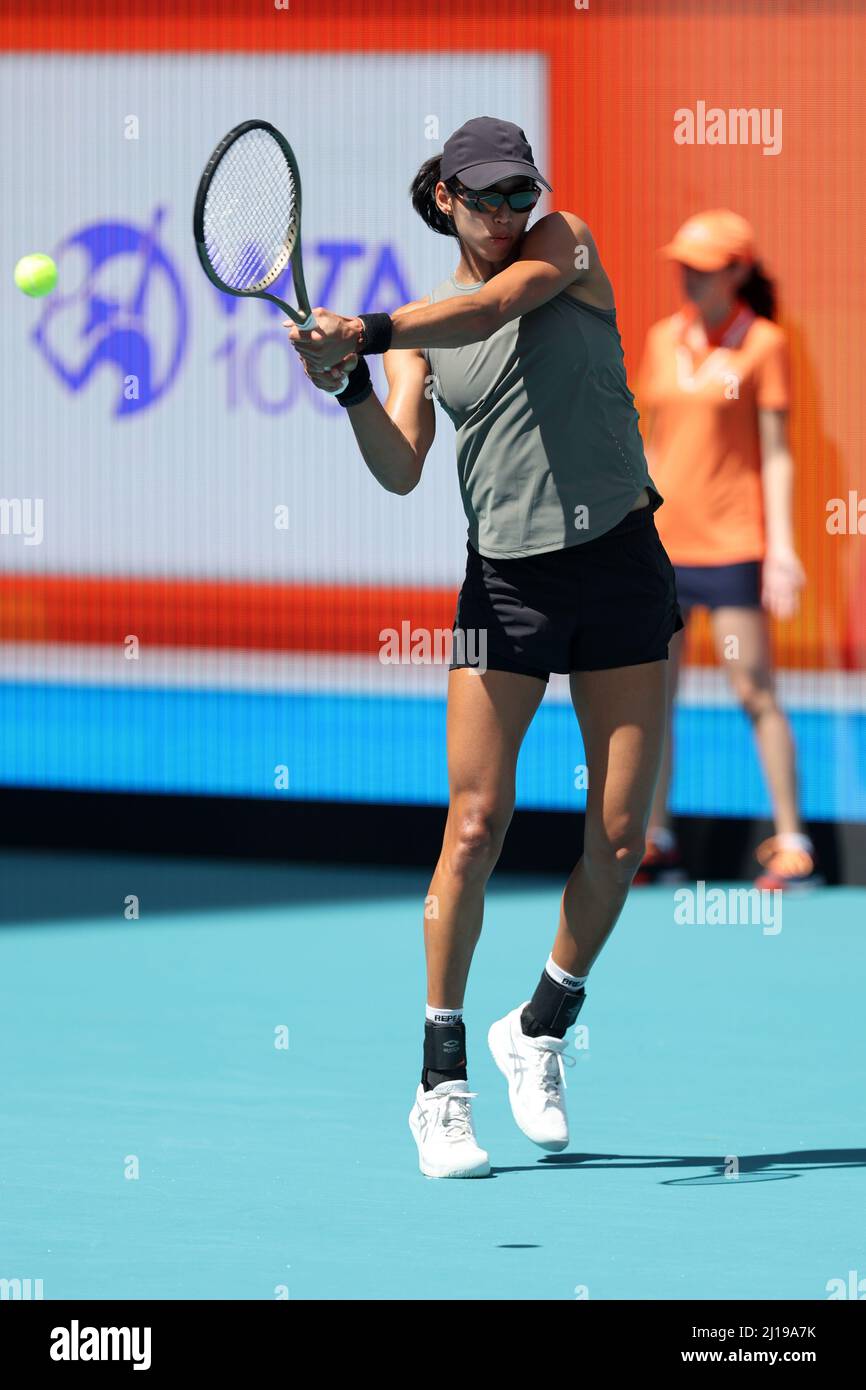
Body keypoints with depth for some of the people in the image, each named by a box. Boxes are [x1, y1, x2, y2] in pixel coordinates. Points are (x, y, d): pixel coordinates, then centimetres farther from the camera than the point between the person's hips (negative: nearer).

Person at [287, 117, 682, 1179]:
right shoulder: (417, 334, 6)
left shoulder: (566, 248, 2)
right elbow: (400, 470, -6)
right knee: (476, 826, -10)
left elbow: (494, 304, -20)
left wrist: (369, 331, -32)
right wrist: (350, 385, -24)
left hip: (620, 563, 0)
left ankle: (540, 1030, 23)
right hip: (506, 579, 0)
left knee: (619, 835, 0)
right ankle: (442, 1085, -1)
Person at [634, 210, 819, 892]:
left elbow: (777, 451, -4)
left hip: (731, 546, -5)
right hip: (663, 542, 5)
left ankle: (792, 845, 1)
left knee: (755, 693, -4)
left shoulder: (763, 343, -3)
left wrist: (782, 546, -9)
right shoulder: (664, 339, 11)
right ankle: (655, 843, 12)